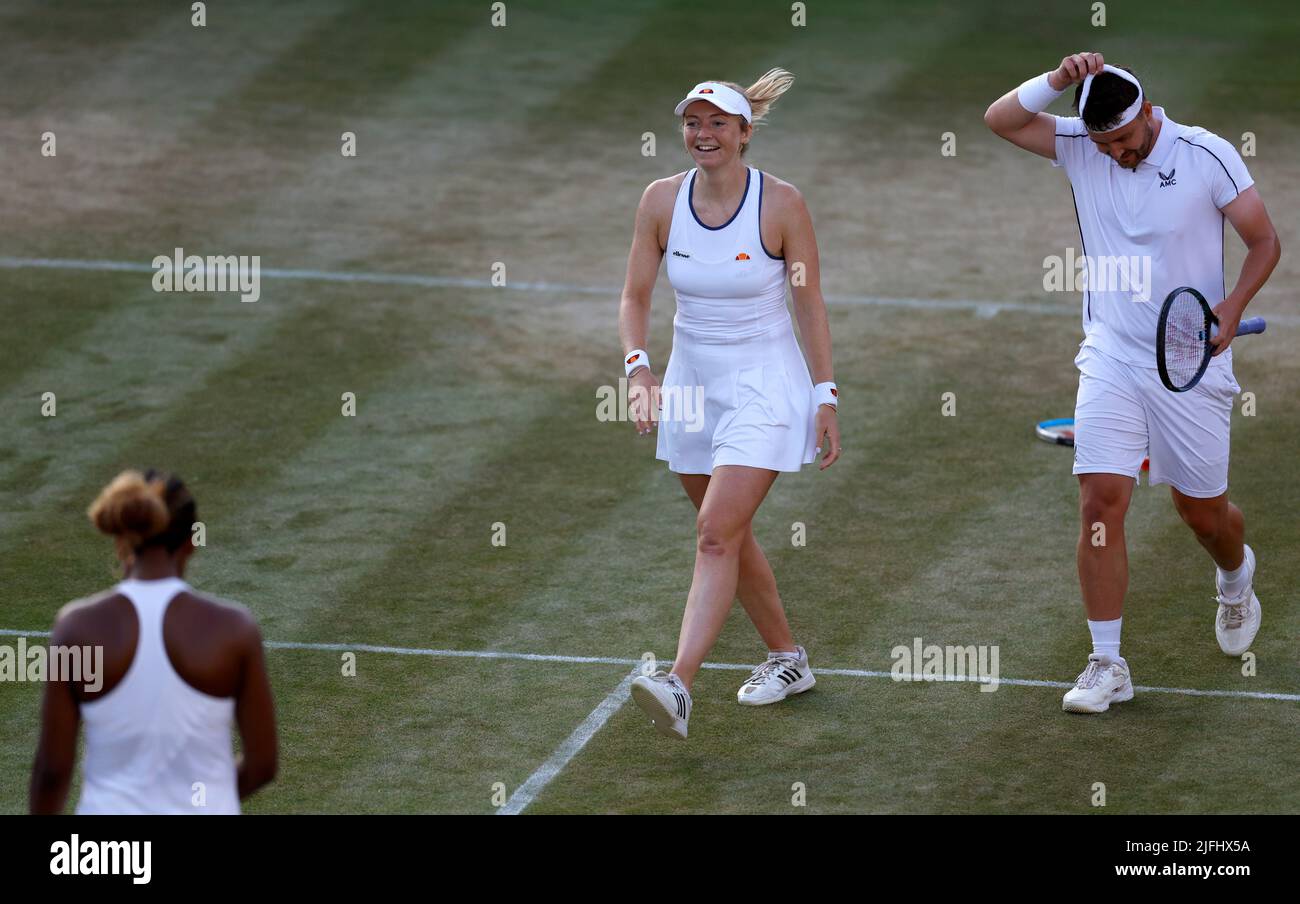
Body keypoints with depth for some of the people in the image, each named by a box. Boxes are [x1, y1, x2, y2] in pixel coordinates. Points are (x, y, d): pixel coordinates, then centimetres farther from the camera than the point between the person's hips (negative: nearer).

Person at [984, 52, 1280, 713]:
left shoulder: (1208, 156, -10)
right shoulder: (1080, 149, -1)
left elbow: (1264, 242, -4)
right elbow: (1000, 119, -7)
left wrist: (1233, 304, -20)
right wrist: (1057, 81, -22)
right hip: (1110, 359, 2)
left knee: (1202, 511, 10)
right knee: (1100, 503, -10)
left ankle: (1235, 579, 47)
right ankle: (1107, 665, -4)